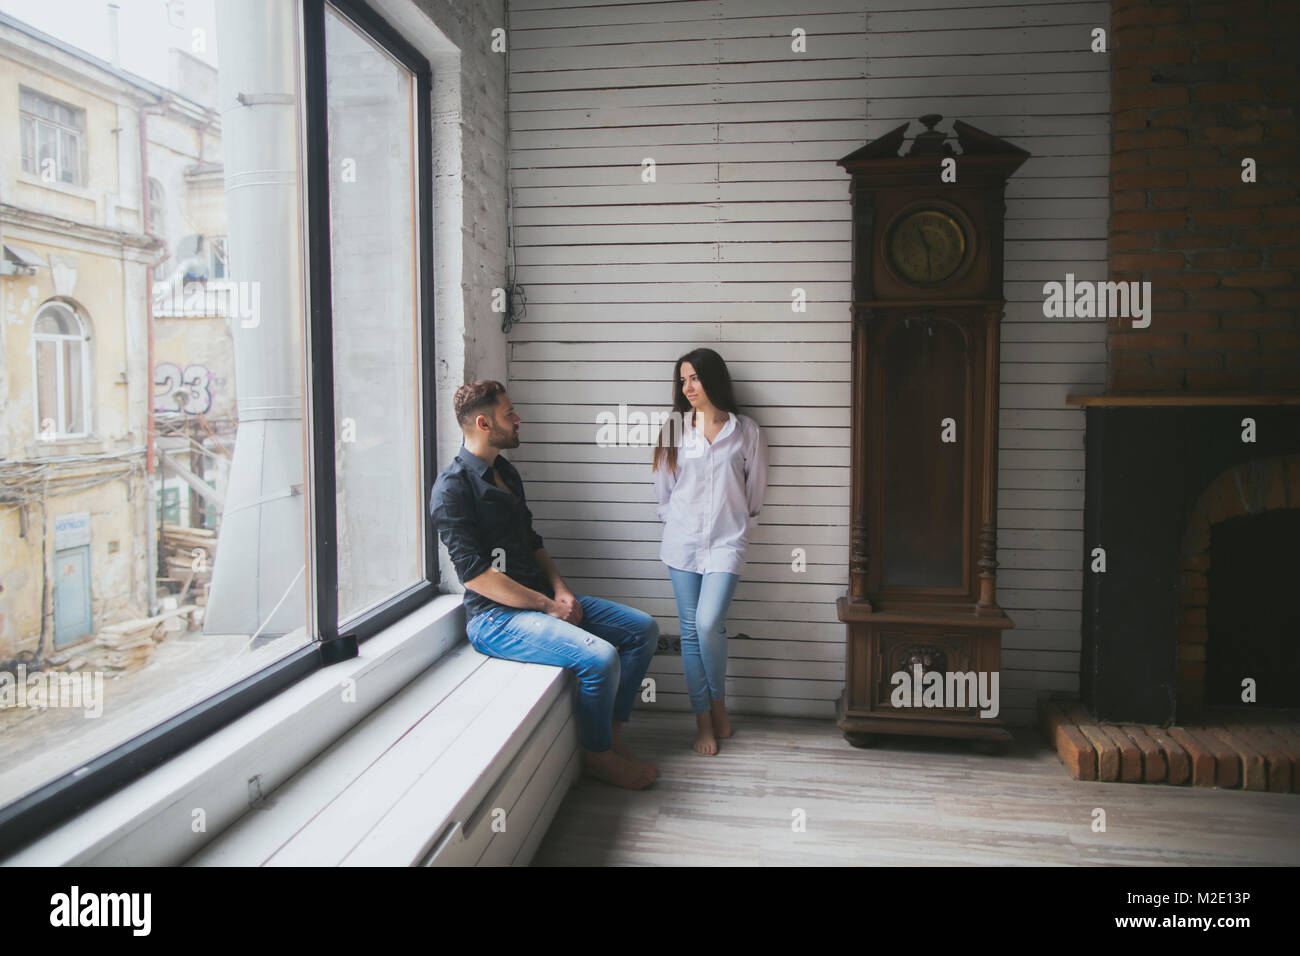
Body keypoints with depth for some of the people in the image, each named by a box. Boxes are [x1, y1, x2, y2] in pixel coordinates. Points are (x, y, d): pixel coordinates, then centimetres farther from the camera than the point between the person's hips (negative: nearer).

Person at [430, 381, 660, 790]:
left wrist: (560, 589, 3)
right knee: (600, 657, -27)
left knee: (643, 629, 2)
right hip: (496, 616, -9)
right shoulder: (453, 487, -14)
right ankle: (597, 755, -2)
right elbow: (475, 573, -20)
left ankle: (612, 735, 8)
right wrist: (548, 605, -17)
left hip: (540, 598, 9)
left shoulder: (505, 471, 15)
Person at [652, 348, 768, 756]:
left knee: (708, 623, -17)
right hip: (683, 541, 3)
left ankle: (718, 704, 8)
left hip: (726, 542, -2)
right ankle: (704, 721, 14)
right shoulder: (676, 428, 7)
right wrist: (675, 524, 12)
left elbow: (755, 492, 8)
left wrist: (738, 528, 9)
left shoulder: (746, 431, 2)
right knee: (691, 630, 3)